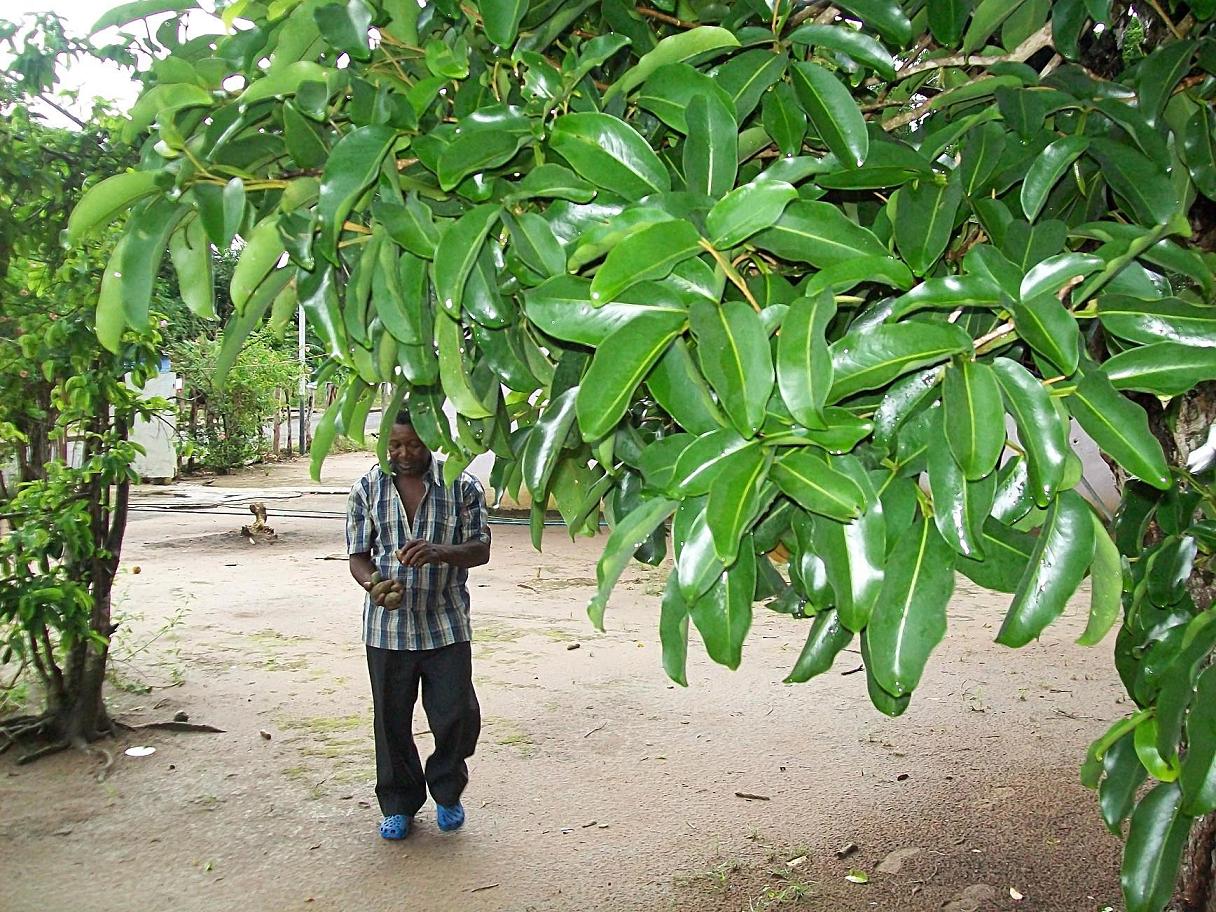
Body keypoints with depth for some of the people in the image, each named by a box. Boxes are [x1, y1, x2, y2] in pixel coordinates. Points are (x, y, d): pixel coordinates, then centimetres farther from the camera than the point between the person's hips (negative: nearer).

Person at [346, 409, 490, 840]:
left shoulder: (463, 486, -3)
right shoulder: (367, 489, 1)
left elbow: (481, 549, -4)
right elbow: (358, 556, 2)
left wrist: (440, 552, -25)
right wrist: (375, 583, -21)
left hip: (446, 623, -1)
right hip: (388, 625, 1)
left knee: (457, 715, 3)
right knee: (392, 720, 10)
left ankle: (447, 792, 30)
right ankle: (399, 804, 31)